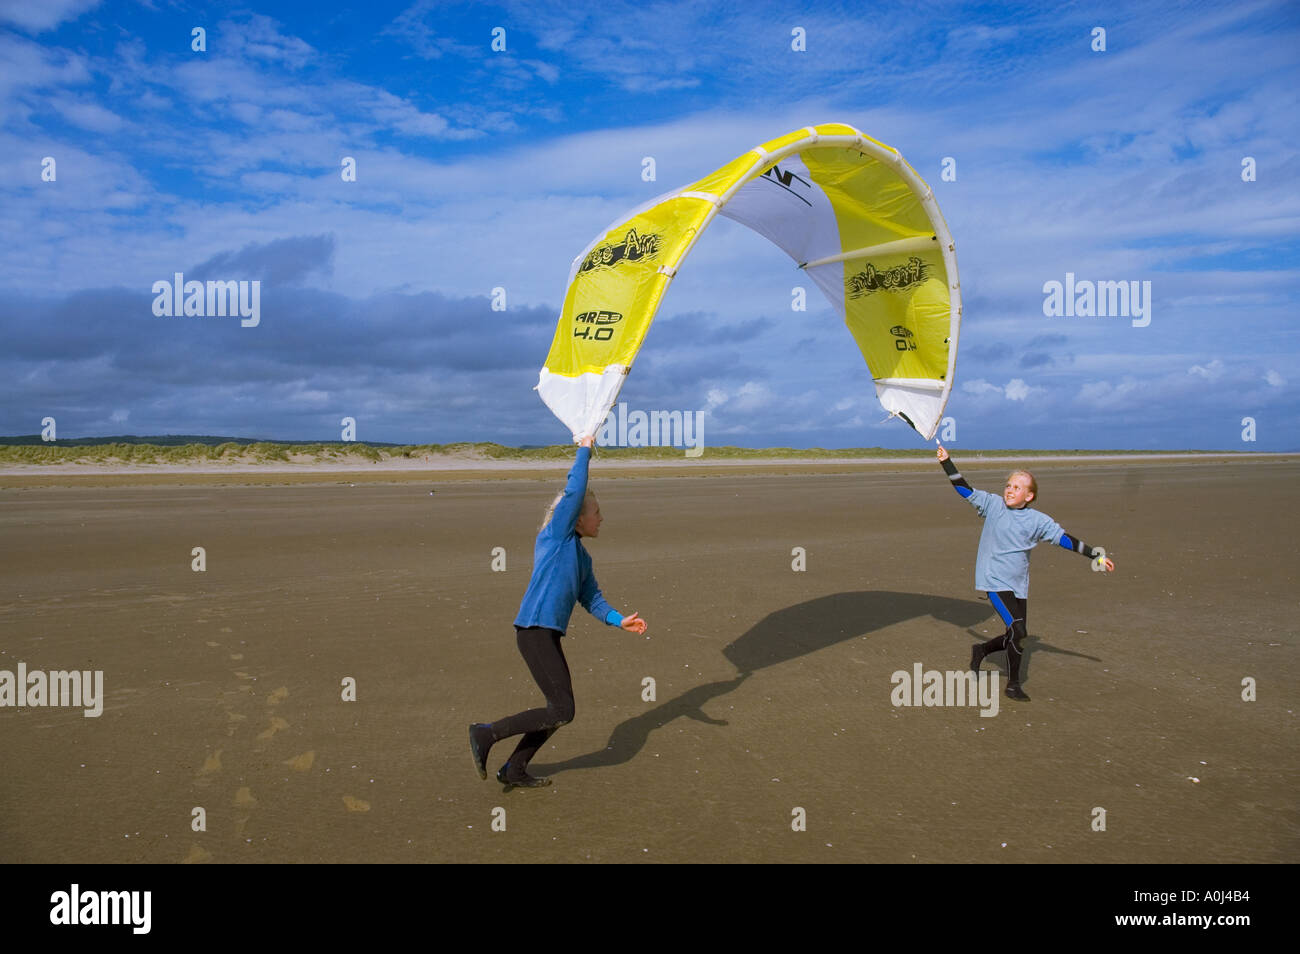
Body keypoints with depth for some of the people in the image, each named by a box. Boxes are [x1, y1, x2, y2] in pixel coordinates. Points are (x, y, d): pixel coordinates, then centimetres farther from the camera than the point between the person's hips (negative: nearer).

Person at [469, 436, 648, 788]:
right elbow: (574, 492, -15)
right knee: (562, 712, -9)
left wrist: (620, 620, 1)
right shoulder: (555, 535, -5)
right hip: (535, 631, -9)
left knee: (560, 710, 13)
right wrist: (584, 450, -5)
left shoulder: (582, 557, 18)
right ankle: (485, 734, 0)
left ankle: (513, 771, 24)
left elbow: (592, 599, 15)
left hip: (549, 635, 9)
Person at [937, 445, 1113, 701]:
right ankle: (1012, 685, 3)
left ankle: (980, 650, 36)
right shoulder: (992, 504, -2)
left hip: (1019, 585, 4)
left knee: (1016, 637, 7)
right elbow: (964, 489, 0)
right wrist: (946, 462, -4)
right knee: (1018, 631, -15)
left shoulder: (1038, 520, 1)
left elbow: (1064, 538, 4)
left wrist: (1096, 555, 2)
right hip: (994, 581, -4)